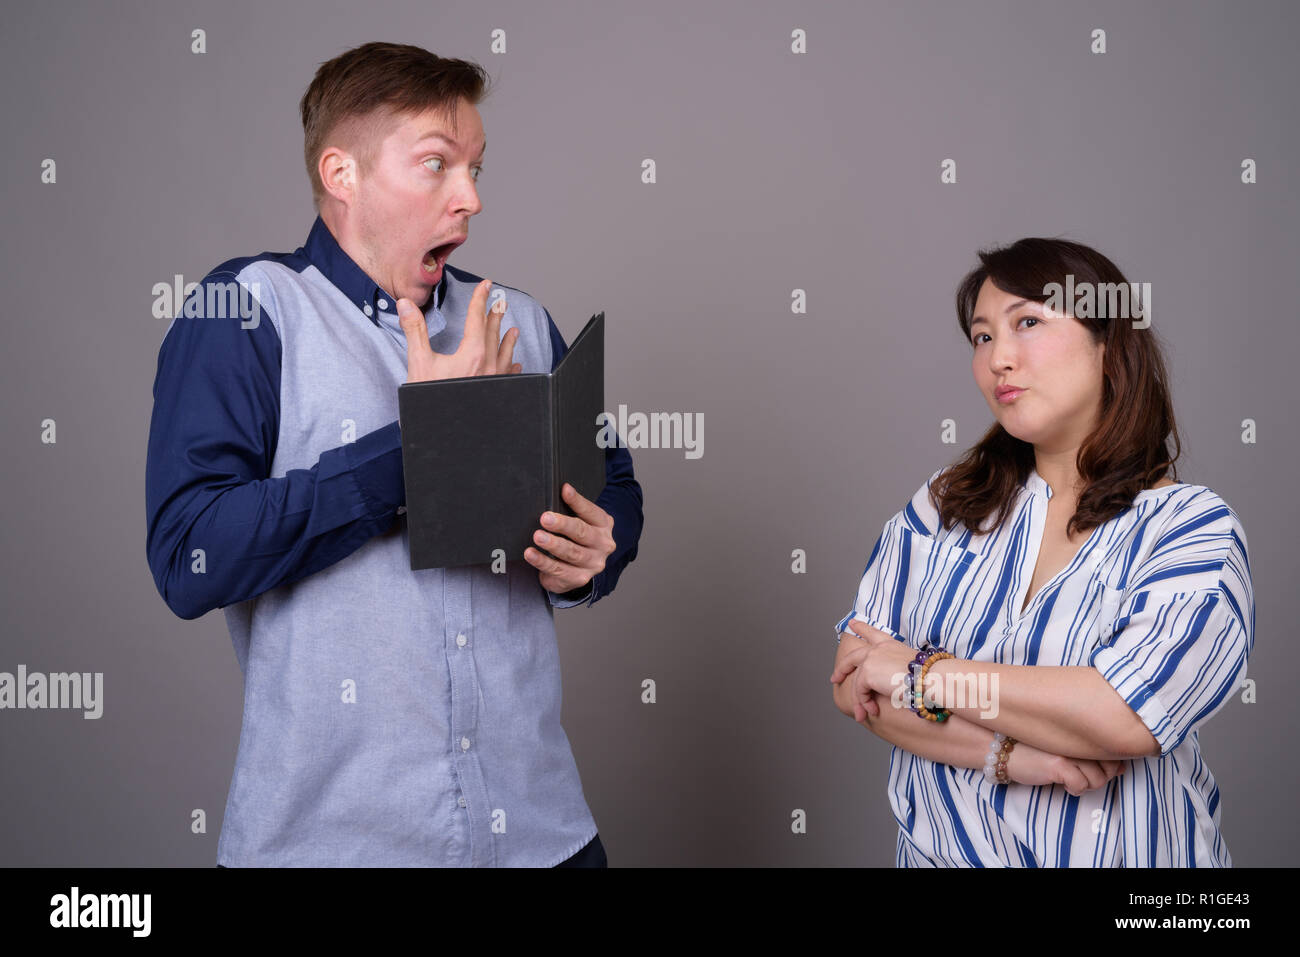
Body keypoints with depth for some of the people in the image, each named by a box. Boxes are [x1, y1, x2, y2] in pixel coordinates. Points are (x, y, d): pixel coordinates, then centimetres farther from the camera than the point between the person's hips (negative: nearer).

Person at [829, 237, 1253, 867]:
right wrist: (1004, 754, -21)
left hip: (1119, 854, -2)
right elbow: (854, 683, -8)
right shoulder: (945, 506, -3)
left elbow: (1123, 716, -25)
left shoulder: (1194, 527, -11)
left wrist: (921, 672, -18)